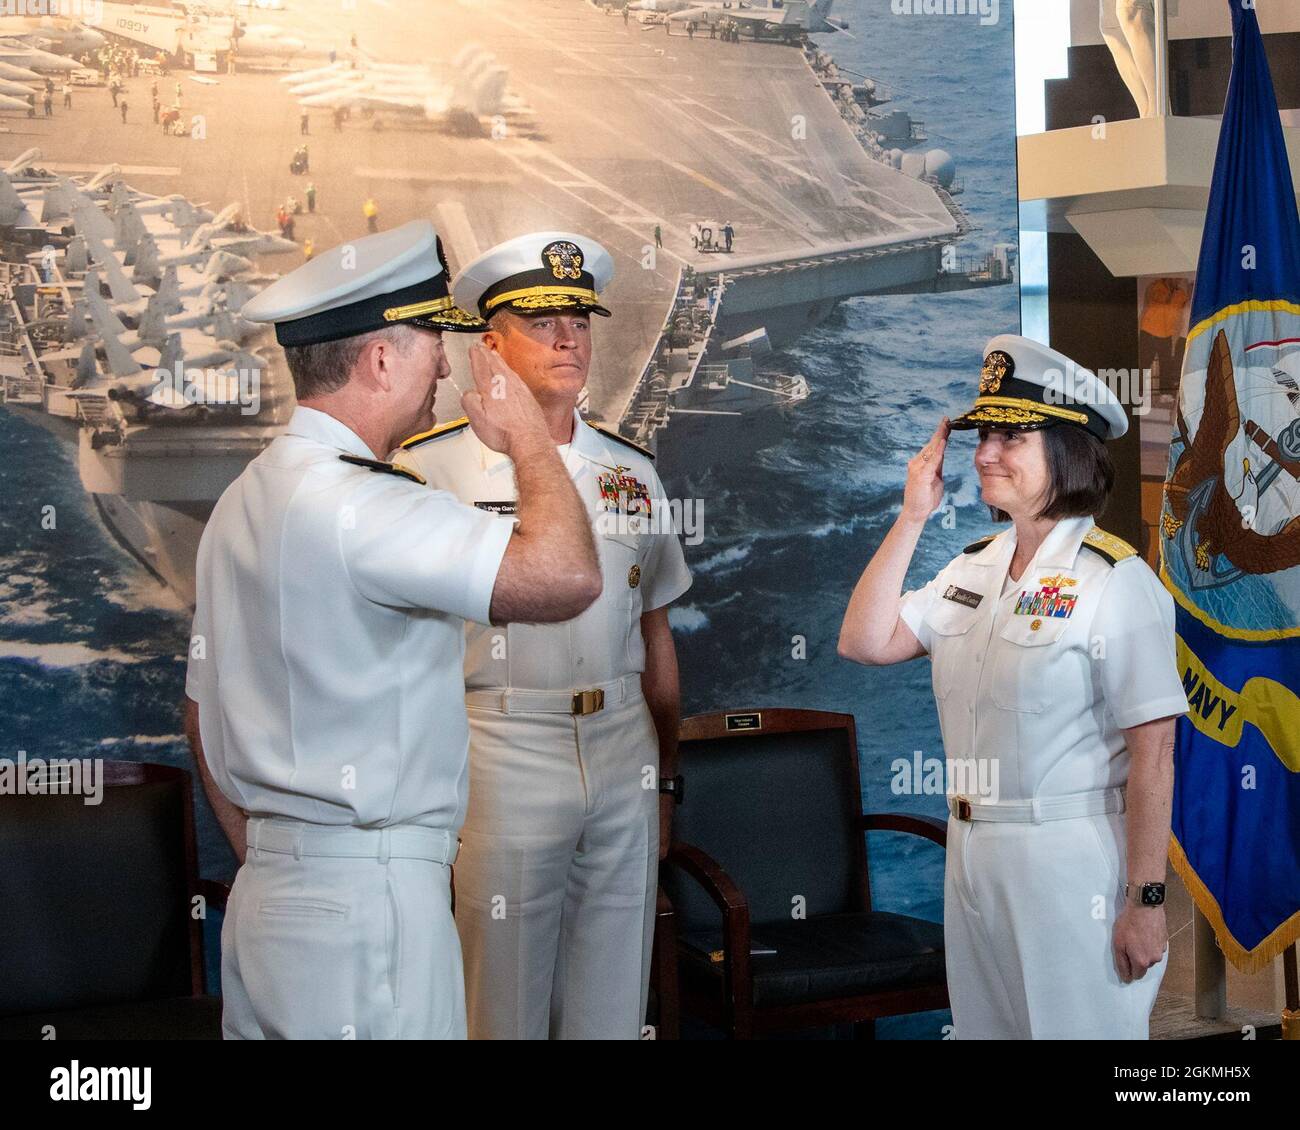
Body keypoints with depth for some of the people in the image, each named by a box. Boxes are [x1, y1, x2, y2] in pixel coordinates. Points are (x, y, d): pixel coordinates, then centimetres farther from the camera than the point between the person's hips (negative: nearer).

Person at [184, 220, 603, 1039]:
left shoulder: (246, 500, 14)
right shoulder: (353, 504, -18)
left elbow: (204, 713, 20)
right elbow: (566, 578, -28)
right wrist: (528, 437, -10)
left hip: (268, 890, 10)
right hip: (367, 900, -10)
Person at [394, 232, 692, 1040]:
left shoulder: (631, 471, 12)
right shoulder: (432, 467, -3)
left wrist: (666, 781, 16)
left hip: (623, 759, 5)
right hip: (499, 761, -4)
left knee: (613, 1010, 11)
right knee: (504, 1010, 3)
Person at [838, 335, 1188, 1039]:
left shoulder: (1115, 580, -13)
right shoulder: (973, 570, 8)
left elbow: (1153, 751, -16)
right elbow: (863, 643, 1)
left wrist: (1146, 901, -18)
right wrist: (912, 517, -2)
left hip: (1073, 861, -7)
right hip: (972, 854, 7)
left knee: (1075, 1027, 3)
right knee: (984, 1026, 16)